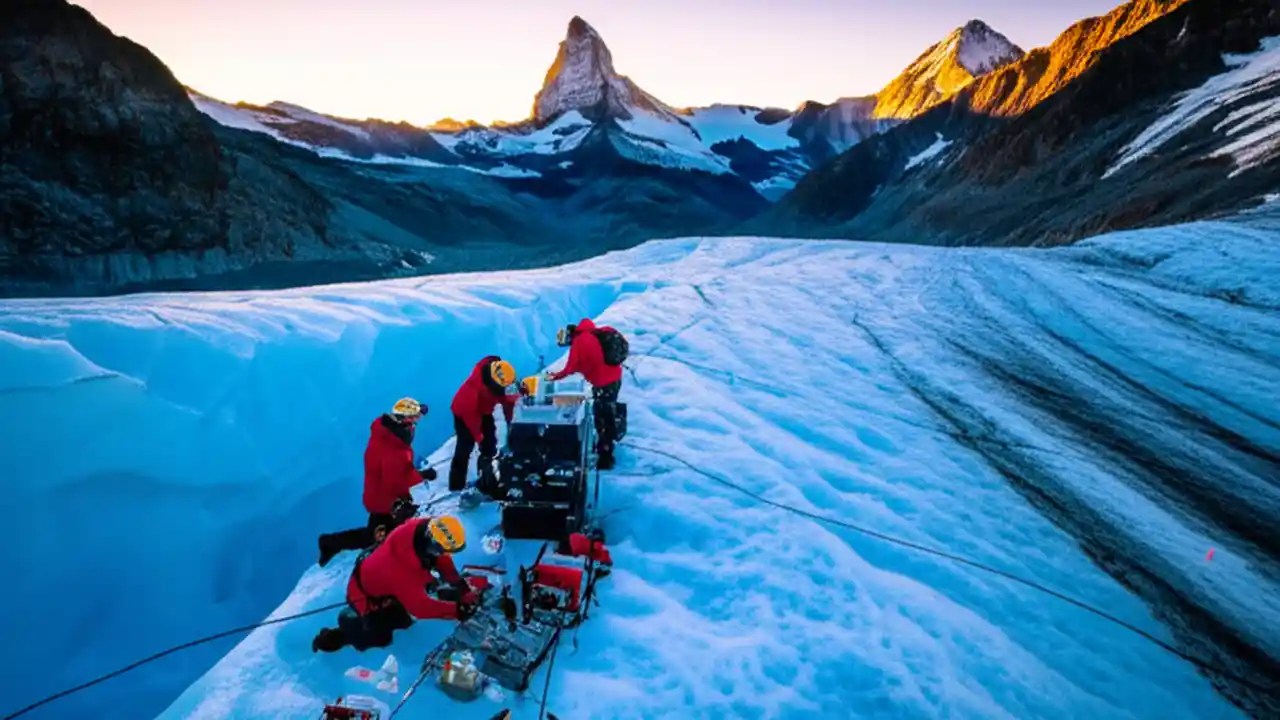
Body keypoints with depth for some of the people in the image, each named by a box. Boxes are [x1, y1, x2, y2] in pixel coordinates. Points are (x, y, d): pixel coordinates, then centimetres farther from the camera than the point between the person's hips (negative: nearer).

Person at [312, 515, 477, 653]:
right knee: (380, 638, -1)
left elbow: (442, 558, -10)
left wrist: (458, 582, -18)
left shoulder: (424, 529, -30)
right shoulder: (400, 570, -45)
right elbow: (419, 607, -36)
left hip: (387, 587, 7)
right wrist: (457, 610, -35)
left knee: (403, 621, 15)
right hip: (365, 594, -7)